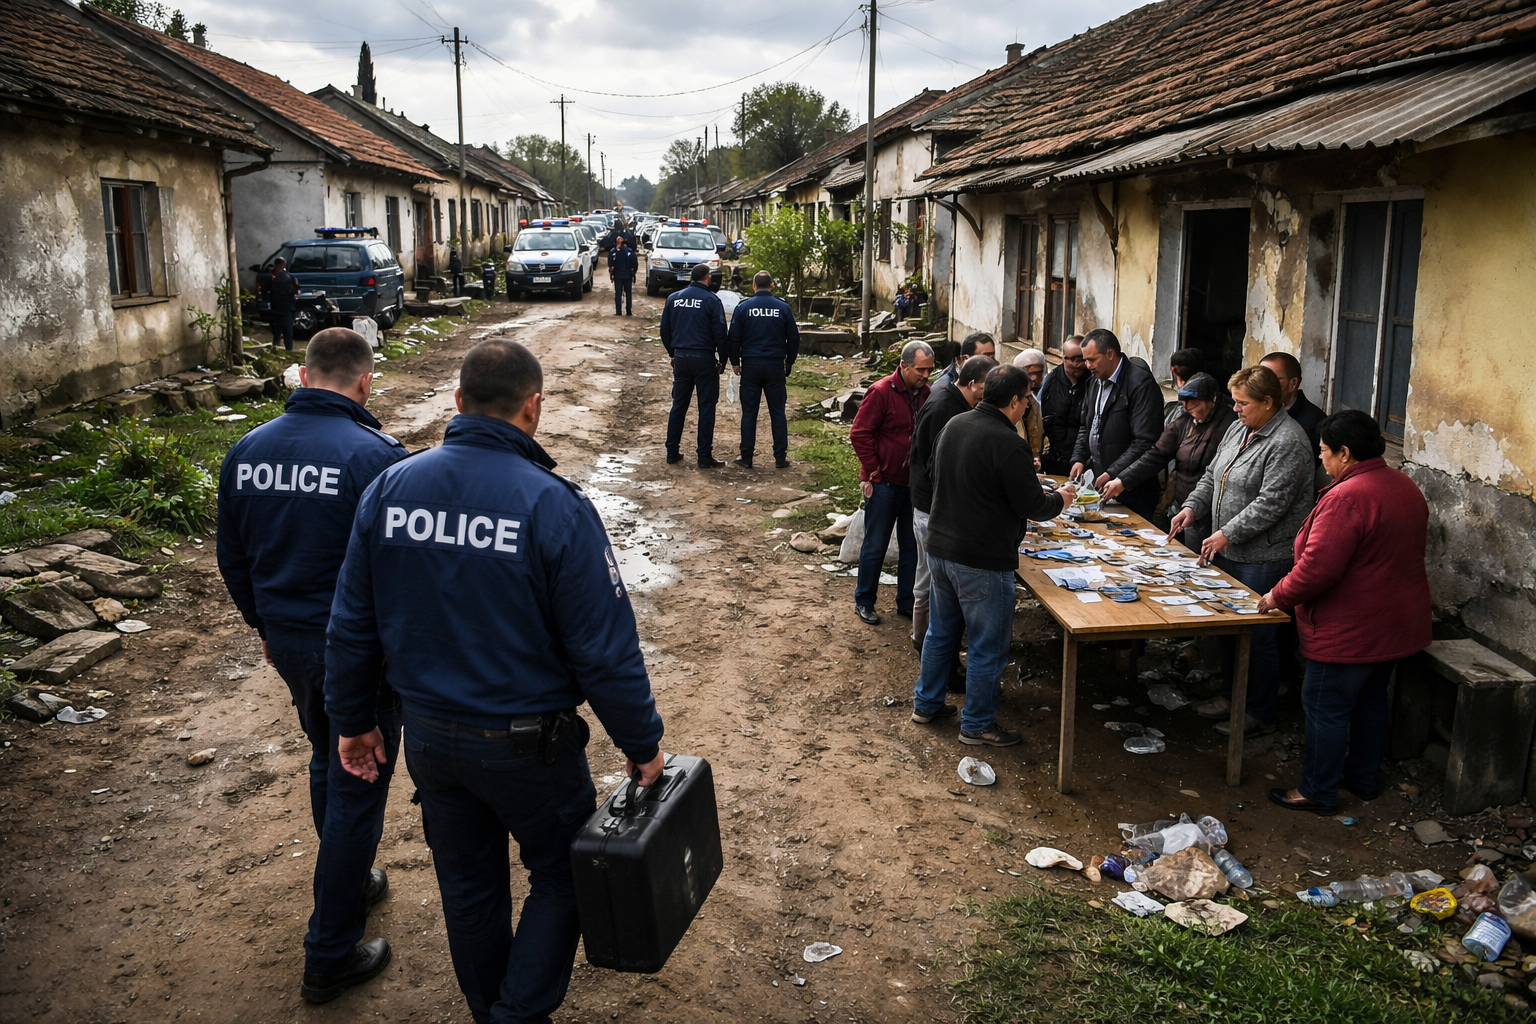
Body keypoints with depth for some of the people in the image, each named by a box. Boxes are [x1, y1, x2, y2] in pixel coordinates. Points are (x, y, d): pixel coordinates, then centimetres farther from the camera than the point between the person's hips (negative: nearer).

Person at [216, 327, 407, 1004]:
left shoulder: (246, 451, 0)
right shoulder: (372, 455, -21)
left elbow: (232, 558, 11)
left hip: (288, 642, 7)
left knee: (327, 762, 27)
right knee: (357, 788, 6)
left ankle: (350, 883, 46)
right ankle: (330, 957, 15)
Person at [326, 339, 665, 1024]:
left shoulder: (389, 489, -6)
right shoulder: (553, 505, -21)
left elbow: (352, 625, 1)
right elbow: (606, 650, -19)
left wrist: (352, 720, 15)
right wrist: (642, 744, -6)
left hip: (429, 737, 5)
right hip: (527, 746, -5)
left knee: (467, 886, 23)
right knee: (562, 877, 18)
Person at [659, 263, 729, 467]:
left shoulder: (673, 298, 6)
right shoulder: (711, 300, -8)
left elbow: (665, 330, 10)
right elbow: (720, 333, -9)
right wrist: (723, 359, 2)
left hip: (680, 358, 5)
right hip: (704, 358, -4)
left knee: (678, 406, 12)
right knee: (706, 408, 1)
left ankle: (672, 452, 15)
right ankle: (705, 456, 1)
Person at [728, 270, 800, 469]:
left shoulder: (743, 307, -3)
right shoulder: (783, 308, 1)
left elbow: (734, 337, -3)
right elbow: (794, 338, 4)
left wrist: (735, 361, 9)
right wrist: (789, 363, 16)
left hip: (750, 365, -1)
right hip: (776, 365, 1)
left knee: (749, 413, 5)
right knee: (777, 412, 6)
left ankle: (746, 456, 7)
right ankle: (781, 457, 6)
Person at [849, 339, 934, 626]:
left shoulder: (926, 394, 3)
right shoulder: (881, 392, -14)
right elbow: (859, 434, -13)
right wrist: (873, 471, -13)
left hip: (914, 483, 6)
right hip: (884, 484, -6)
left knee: (912, 546, 12)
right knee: (875, 546, 5)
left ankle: (906, 602, 25)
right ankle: (864, 601, 20)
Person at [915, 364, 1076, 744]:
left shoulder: (954, 424, 4)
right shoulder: (1008, 444, -22)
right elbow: (1032, 505, -17)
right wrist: (1060, 499, 4)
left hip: (940, 547, 8)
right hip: (981, 561, -8)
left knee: (941, 631, 23)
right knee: (988, 646, 8)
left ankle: (926, 703, 36)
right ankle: (977, 725, 20)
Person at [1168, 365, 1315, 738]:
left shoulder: (1287, 443, -17)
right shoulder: (1238, 430, 12)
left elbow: (1271, 503, -23)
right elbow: (1213, 475, 20)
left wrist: (1227, 534, -23)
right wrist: (1193, 507, 5)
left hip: (1263, 559, -9)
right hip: (1229, 552, 9)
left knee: (1257, 636, -1)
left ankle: (1261, 715, 13)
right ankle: (1232, 696, 33)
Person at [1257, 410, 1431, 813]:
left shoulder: (1347, 498, -26)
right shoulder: (1406, 488, 6)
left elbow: (1317, 568, -28)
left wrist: (1278, 597, -13)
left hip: (1351, 631, -9)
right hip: (1398, 625, 10)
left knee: (1326, 707, 4)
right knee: (1371, 701, 22)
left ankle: (1317, 792, 14)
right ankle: (1365, 778, 36)